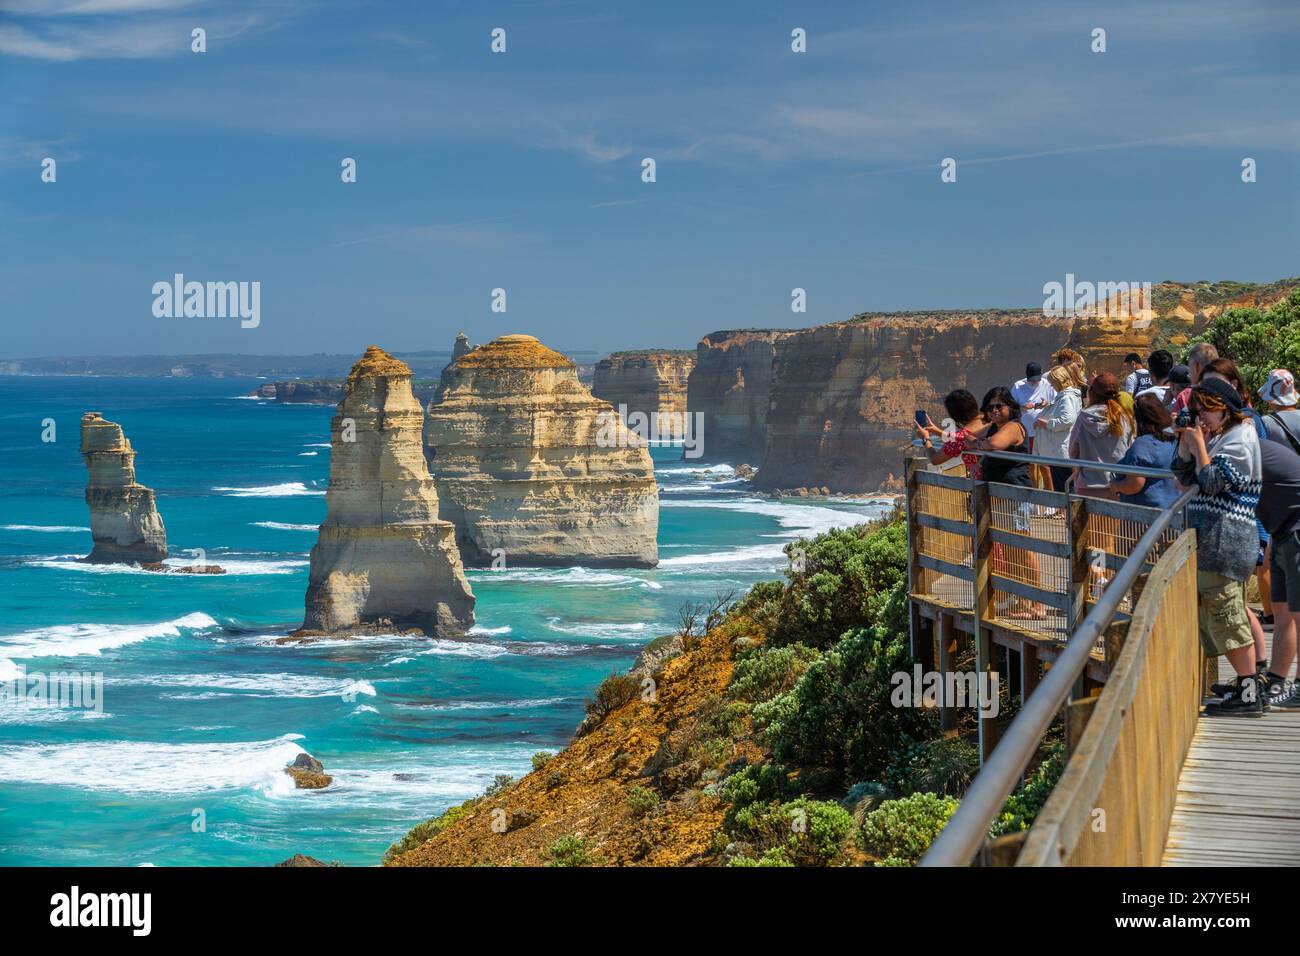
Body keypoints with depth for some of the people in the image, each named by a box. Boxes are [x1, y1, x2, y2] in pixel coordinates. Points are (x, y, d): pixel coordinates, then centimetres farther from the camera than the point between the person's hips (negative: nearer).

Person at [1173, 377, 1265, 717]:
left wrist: (1199, 445, -9)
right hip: (1209, 537, 10)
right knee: (1223, 615, 12)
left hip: (1225, 539, -10)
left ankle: (1248, 694, -7)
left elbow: (1212, 483, -16)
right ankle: (1246, 683, 16)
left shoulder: (1240, 440, -9)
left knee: (1224, 614, -9)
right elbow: (1185, 477, 16)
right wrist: (1185, 443, 3)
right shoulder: (1217, 436, 18)